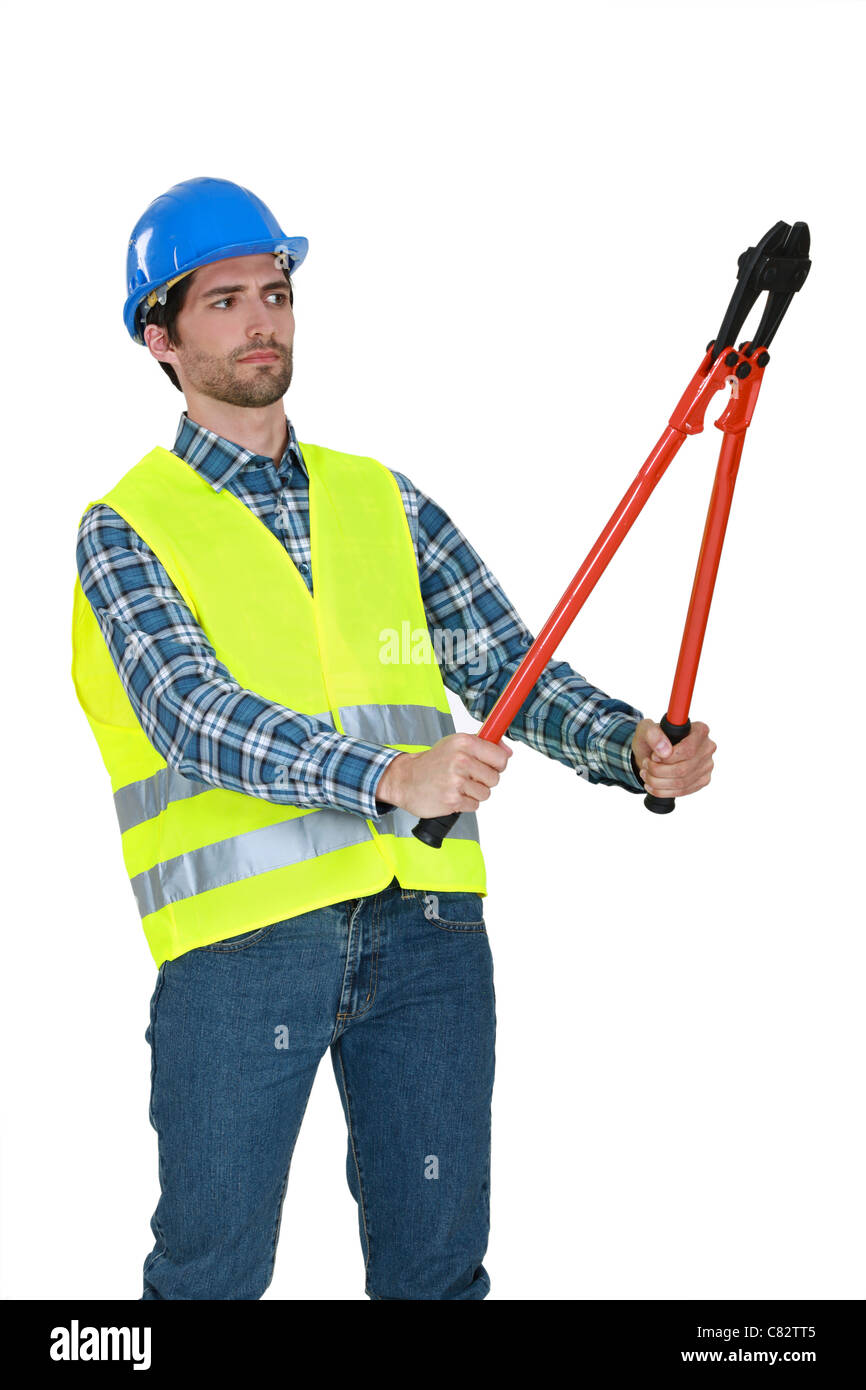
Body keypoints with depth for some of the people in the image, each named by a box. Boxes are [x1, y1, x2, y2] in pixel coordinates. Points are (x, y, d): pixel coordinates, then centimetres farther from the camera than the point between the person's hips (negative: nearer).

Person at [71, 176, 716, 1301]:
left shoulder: (383, 501, 17)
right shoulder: (126, 530, 3)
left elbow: (506, 663, 8)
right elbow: (193, 713, -14)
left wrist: (631, 750, -12)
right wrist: (388, 779, -29)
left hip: (427, 924, 4)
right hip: (241, 930, -4)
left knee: (438, 1263, 11)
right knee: (213, 1269, 3)